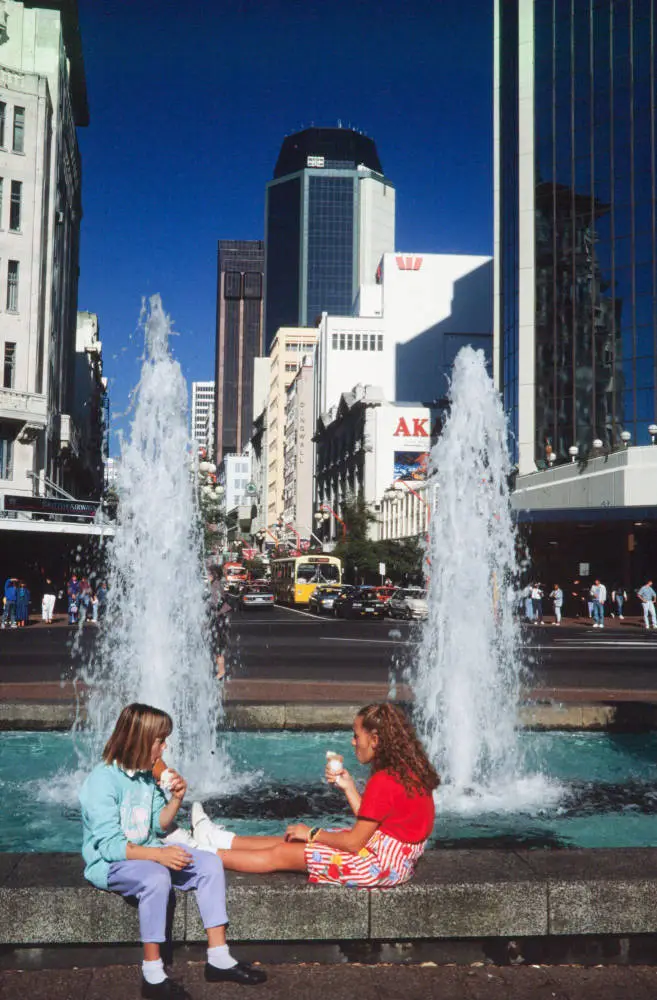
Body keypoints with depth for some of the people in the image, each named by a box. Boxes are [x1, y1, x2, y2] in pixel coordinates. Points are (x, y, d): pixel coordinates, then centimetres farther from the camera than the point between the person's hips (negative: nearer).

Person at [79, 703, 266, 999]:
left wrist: (175, 799, -7)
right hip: (109, 863, -8)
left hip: (147, 854, 8)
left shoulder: (145, 775, 5)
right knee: (156, 877, -38)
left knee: (209, 863, -7)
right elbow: (109, 845, -26)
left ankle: (218, 958, -7)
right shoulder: (103, 780, -21)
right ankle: (152, 975, -26)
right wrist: (158, 854, -33)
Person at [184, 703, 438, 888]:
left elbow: (355, 842, -19)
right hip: (394, 857, 9)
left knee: (282, 854, 1)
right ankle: (223, 841, 27)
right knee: (297, 840, 15)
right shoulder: (408, 771, 6)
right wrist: (348, 787, 5)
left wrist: (312, 833, -6)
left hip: (380, 864, -9)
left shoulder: (383, 782, -23)